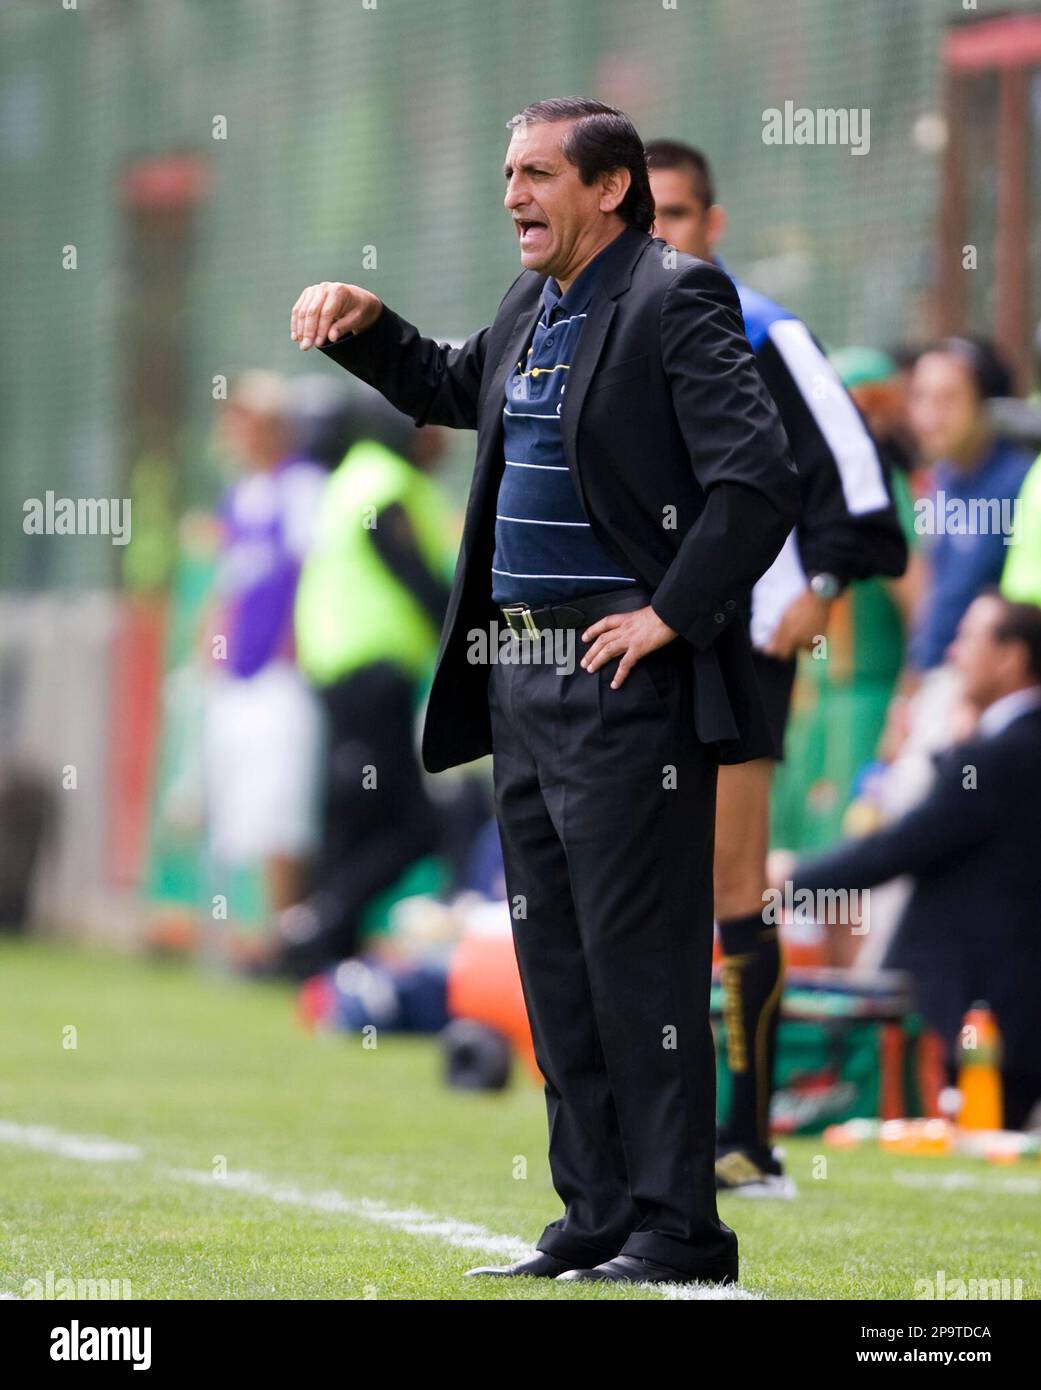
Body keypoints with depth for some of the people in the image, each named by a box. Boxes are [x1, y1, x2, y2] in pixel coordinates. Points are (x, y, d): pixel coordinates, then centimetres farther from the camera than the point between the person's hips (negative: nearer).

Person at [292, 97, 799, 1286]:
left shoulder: (675, 301, -11)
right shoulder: (532, 308, 15)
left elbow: (756, 481, -19)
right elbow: (450, 392, 36)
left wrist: (672, 616, -18)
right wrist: (364, 325, 19)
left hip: (623, 681, -9)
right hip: (522, 679, 9)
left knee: (639, 954, -7)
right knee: (557, 963, 11)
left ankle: (677, 1225, -3)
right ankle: (601, 1219, 18)